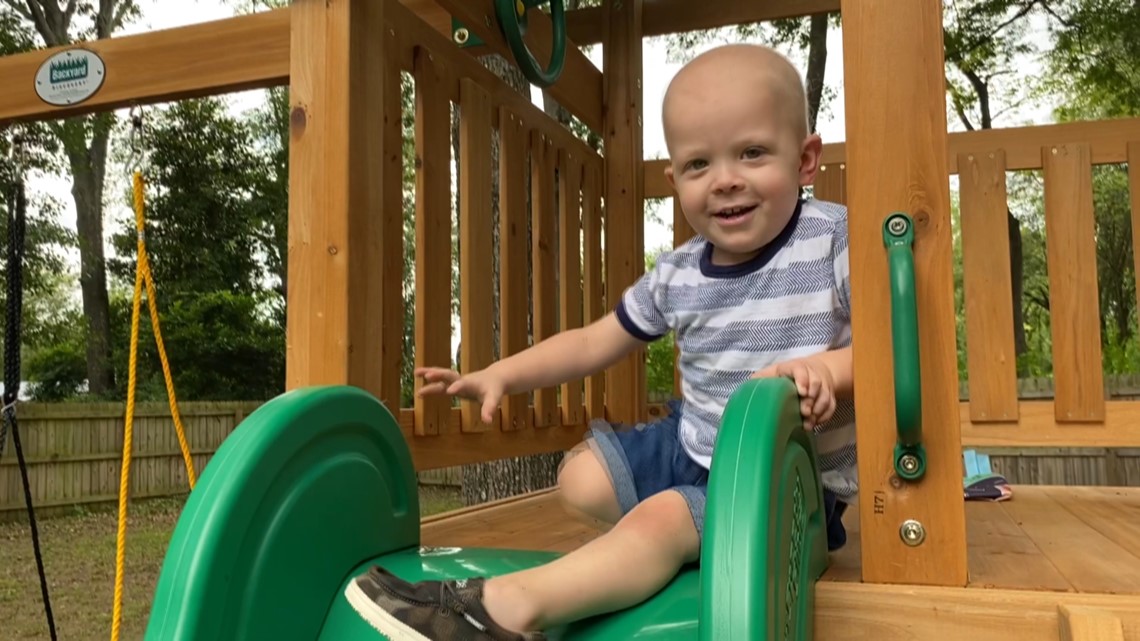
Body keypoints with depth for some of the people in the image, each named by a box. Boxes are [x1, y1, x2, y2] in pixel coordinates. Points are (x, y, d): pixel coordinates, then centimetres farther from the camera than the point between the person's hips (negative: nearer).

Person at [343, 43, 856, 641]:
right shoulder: (676, 275, -1)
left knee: (664, 518, -29)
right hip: (691, 447, 7)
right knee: (581, 478, 6)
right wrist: (501, 374, -2)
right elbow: (593, 343, 9)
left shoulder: (838, 240, -17)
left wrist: (825, 368, -39)